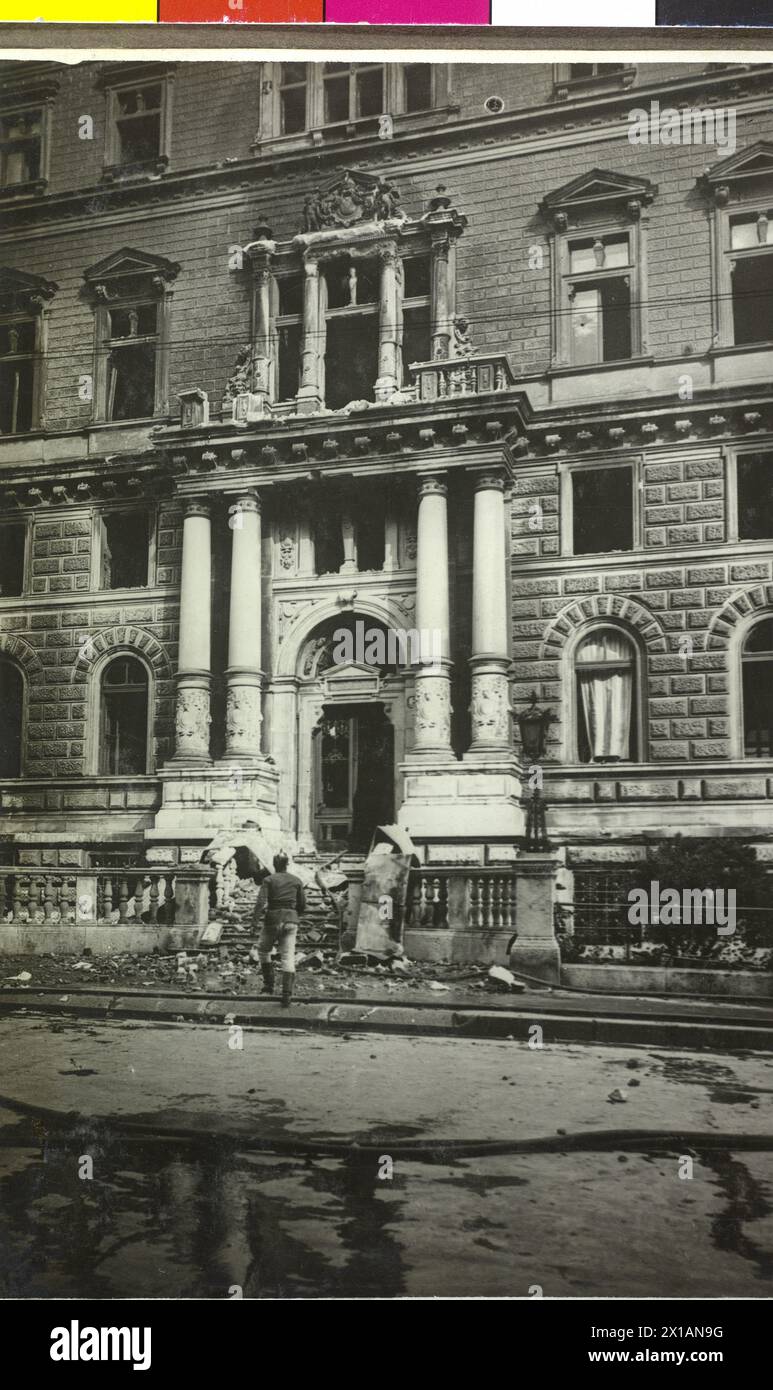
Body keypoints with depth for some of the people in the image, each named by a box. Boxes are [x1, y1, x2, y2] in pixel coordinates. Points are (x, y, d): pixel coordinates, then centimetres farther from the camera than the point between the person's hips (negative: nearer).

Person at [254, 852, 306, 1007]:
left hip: (272, 920, -2)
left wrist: (257, 919, -16)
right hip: (291, 920, 2)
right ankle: (287, 994, -11)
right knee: (288, 957, 0)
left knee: (263, 950, 21)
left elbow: (261, 901, -14)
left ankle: (269, 985, 18)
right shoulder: (296, 881, 8)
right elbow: (302, 904, 10)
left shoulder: (269, 880, -1)